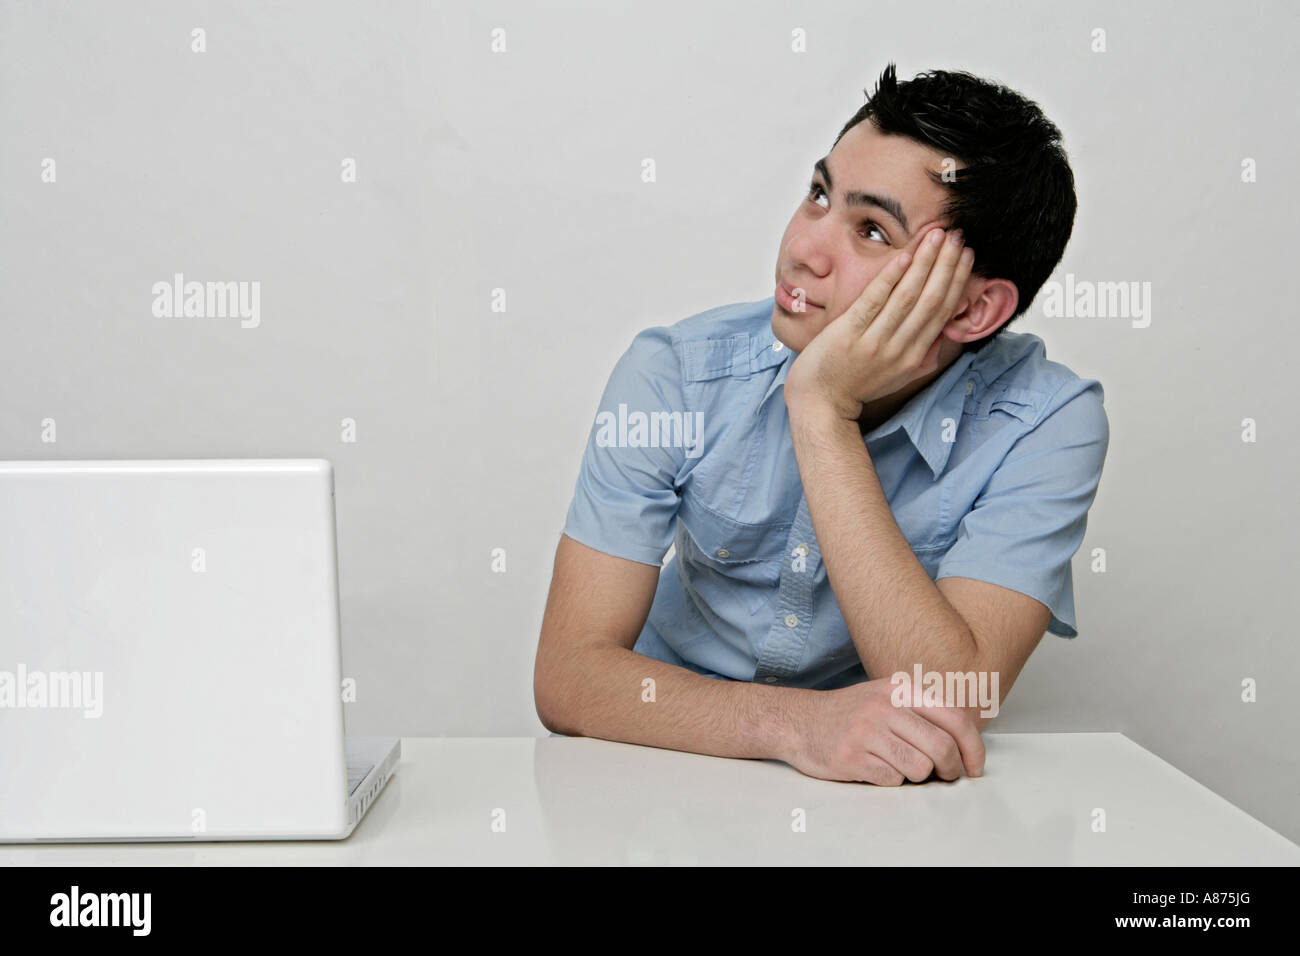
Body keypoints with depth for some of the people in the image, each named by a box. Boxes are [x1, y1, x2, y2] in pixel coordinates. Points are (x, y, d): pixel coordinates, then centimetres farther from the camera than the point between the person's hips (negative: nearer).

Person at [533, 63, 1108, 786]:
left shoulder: (1045, 422, -16)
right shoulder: (674, 375, -13)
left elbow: (953, 709, -27)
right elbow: (568, 676, -18)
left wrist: (823, 410, -29)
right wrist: (796, 720, -34)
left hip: (891, 803, -1)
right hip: (678, 777, 1)